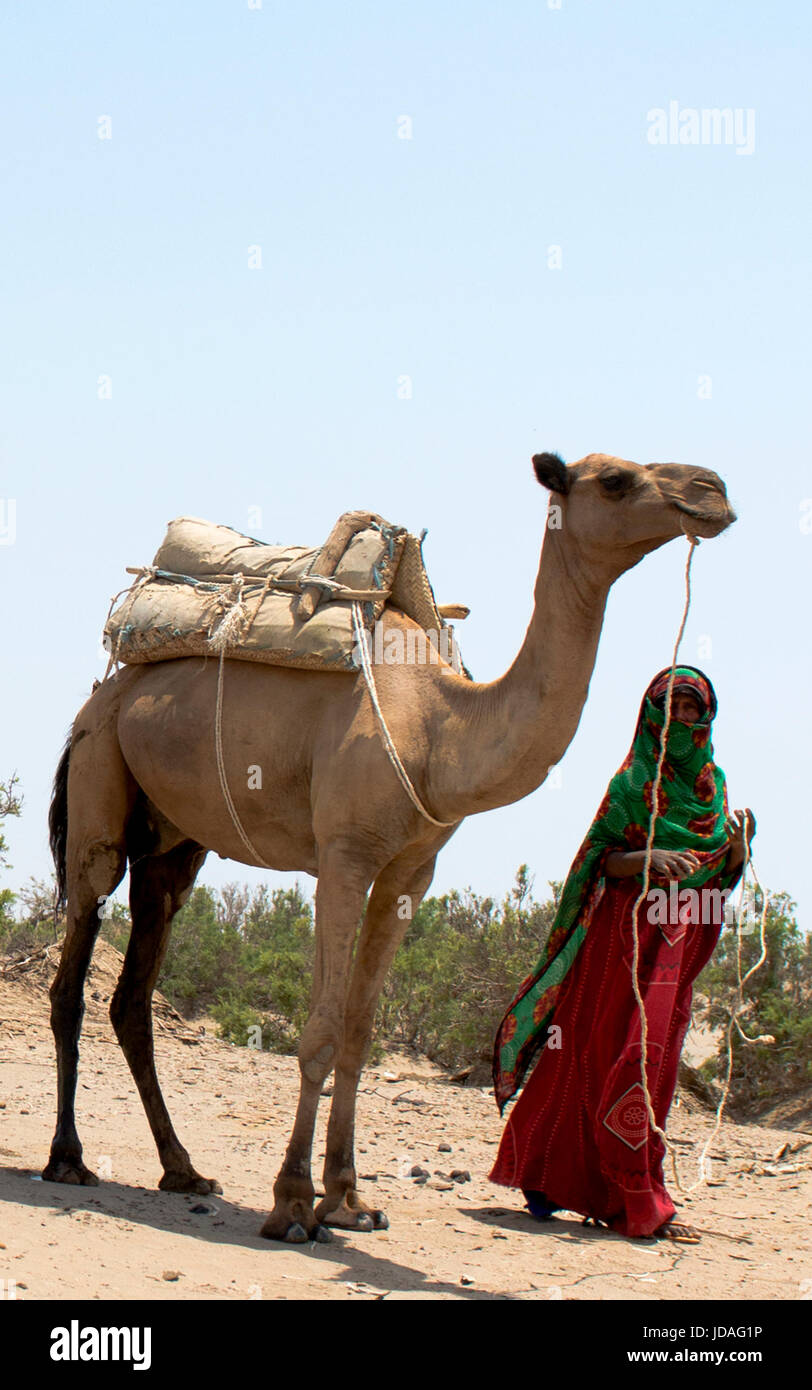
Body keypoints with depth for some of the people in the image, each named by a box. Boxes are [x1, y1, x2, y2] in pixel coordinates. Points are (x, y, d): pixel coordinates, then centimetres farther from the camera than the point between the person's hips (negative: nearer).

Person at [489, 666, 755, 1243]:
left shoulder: (712, 783, 13)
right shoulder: (632, 782, -4)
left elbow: (719, 875, 15)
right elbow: (598, 857, -8)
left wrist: (738, 847, -6)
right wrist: (645, 857, -25)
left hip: (684, 942, 6)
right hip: (629, 936, -6)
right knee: (628, 1057, -10)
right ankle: (641, 1203, -11)